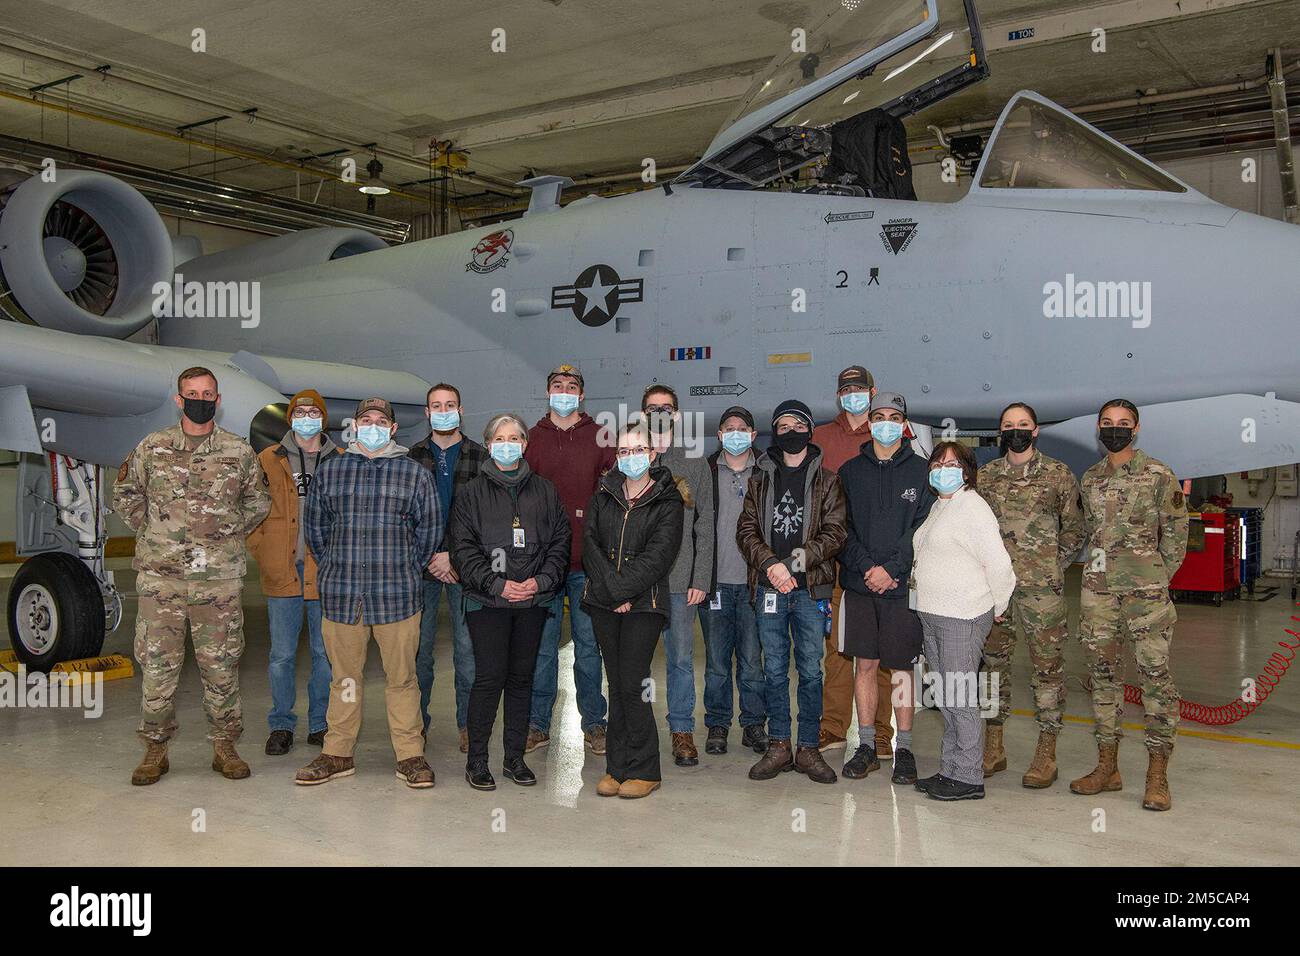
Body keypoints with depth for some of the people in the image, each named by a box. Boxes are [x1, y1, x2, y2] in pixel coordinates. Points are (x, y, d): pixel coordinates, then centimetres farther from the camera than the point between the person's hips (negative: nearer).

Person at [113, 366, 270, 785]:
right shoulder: (151, 447, 4)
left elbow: (259, 501, 15)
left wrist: (232, 533, 7)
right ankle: (155, 749, 18)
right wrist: (150, 531, 6)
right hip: (160, 576, 0)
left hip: (220, 577, 0)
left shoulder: (240, 452, 3)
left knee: (221, 666, 7)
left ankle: (225, 747, 19)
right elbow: (124, 495, 14)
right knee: (157, 665, 5)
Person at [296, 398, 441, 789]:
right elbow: (316, 525, 16)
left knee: (401, 676, 3)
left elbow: (430, 529, 9)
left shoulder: (415, 473, 5)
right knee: (344, 677, 10)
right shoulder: (330, 470, 9)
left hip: (397, 595, -1)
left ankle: (410, 755, 13)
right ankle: (337, 754, 21)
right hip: (341, 595, 2)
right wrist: (334, 569, 13)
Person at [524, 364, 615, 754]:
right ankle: (538, 723, 16)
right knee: (541, 645, 6)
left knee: (588, 643, 6)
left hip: (587, 561, -1)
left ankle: (593, 723, 17)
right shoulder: (531, 439, 8)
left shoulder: (600, 438, 5)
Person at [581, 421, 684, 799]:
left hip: (644, 602, -4)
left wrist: (624, 590, -15)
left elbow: (658, 555, -8)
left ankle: (643, 770, 4)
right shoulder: (603, 495, 12)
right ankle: (616, 767, 14)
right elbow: (591, 544, 3)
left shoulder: (667, 501, 1)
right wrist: (612, 589, -9)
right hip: (604, 602, 4)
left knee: (631, 685, -8)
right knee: (616, 685, 7)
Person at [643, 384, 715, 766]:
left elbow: (705, 525, 6)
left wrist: (700, 578, -3)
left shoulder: (695, 463, 8)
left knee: (681, 659, 5)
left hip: (680, 580, 0)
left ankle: (682, 731, 15)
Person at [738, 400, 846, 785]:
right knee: (774, 670, 6)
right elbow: (746, 530, 4)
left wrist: (794, 561, -15)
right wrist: (771, 564, -13)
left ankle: (808, 748, 13)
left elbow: (834, 534, -3)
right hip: (768, 588, 2)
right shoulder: (760, 479, 12)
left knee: (810, 670, 3)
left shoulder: (826, 482, 6)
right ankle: (778, 746, 15)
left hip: (811, 589, -1)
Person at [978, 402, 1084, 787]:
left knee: (1047, 664, 0)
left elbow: (1074, 527, 6)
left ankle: (1046, 752, 9)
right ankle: (993, 747, 19)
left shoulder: (1058, 475, 3)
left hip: (1041, 586, -3)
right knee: (992, 661, 8)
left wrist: (1055, 564, -2)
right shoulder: (985, 476, 10)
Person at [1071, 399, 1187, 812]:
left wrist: (1158, 578, 0)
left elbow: (1176, 531, 1)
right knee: (1103, 672, 8)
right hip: (1097, 588, 5)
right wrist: (1099, 569, 10)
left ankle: (1158, 776, 0)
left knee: (1155, 673, -6)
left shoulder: (1158, 474, -1)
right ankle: (1107, 766, 17)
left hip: (1145, 589, -5)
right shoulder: (1090, 478, 13)